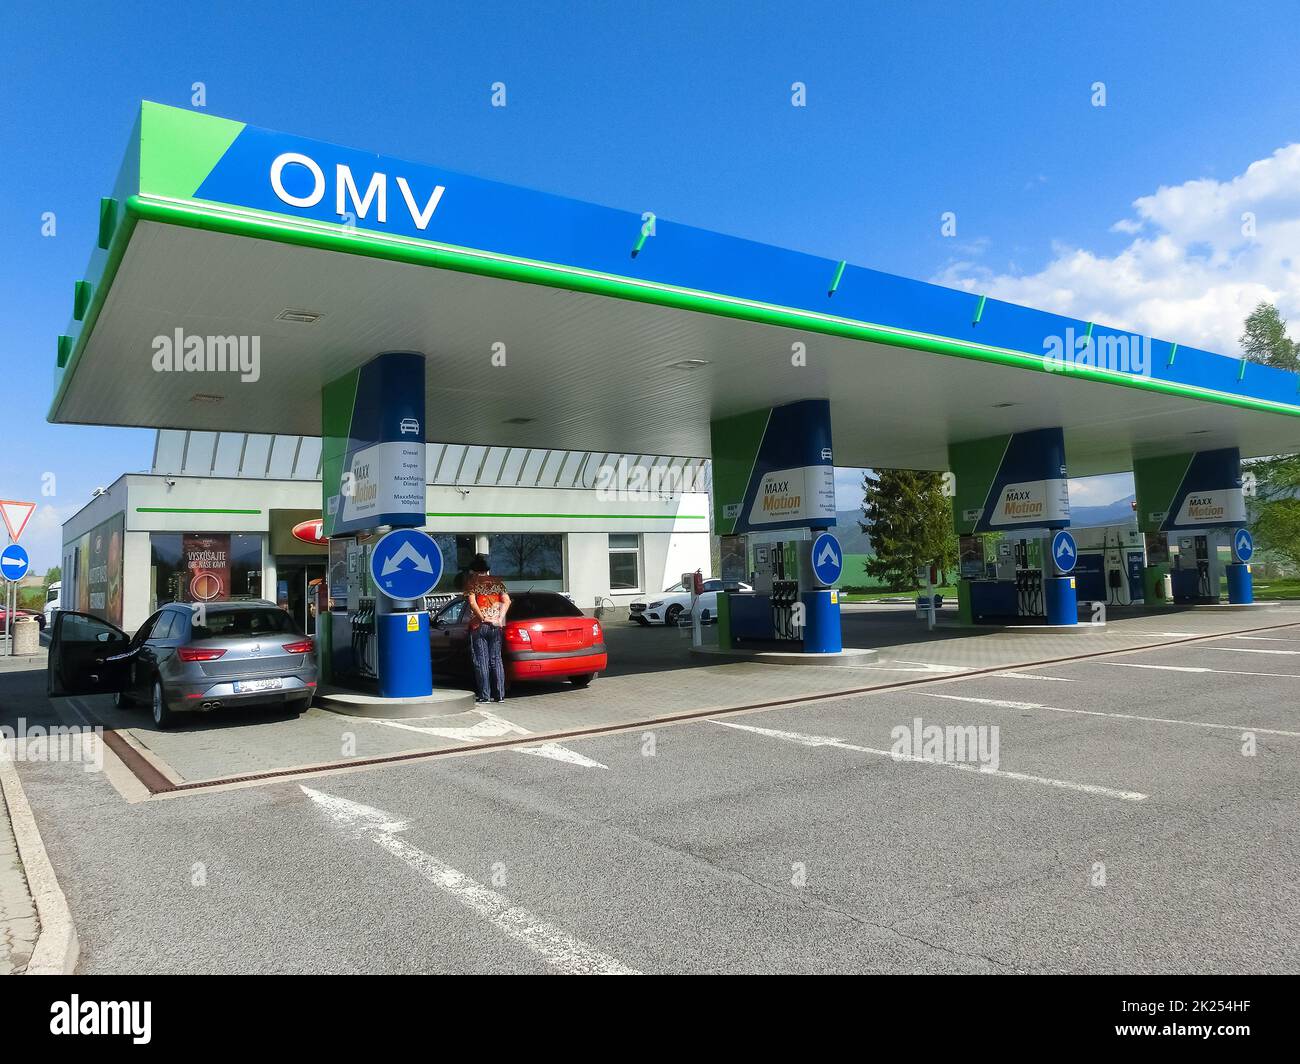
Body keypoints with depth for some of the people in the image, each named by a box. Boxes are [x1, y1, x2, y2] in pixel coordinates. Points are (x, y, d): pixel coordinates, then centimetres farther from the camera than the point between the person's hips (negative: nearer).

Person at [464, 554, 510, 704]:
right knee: (496, 660, 8)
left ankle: (484, 695, 0)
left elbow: (472, 602, -15)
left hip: (478, 625, -3)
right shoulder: (497, 581, 10)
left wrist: (483, 618, -12)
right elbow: (507, 601, 0)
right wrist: (500, 618, -3)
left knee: (481, 661, 1)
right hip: (496, 625, 4)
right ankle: (500, 695, 7)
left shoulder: (471, 582, -1)